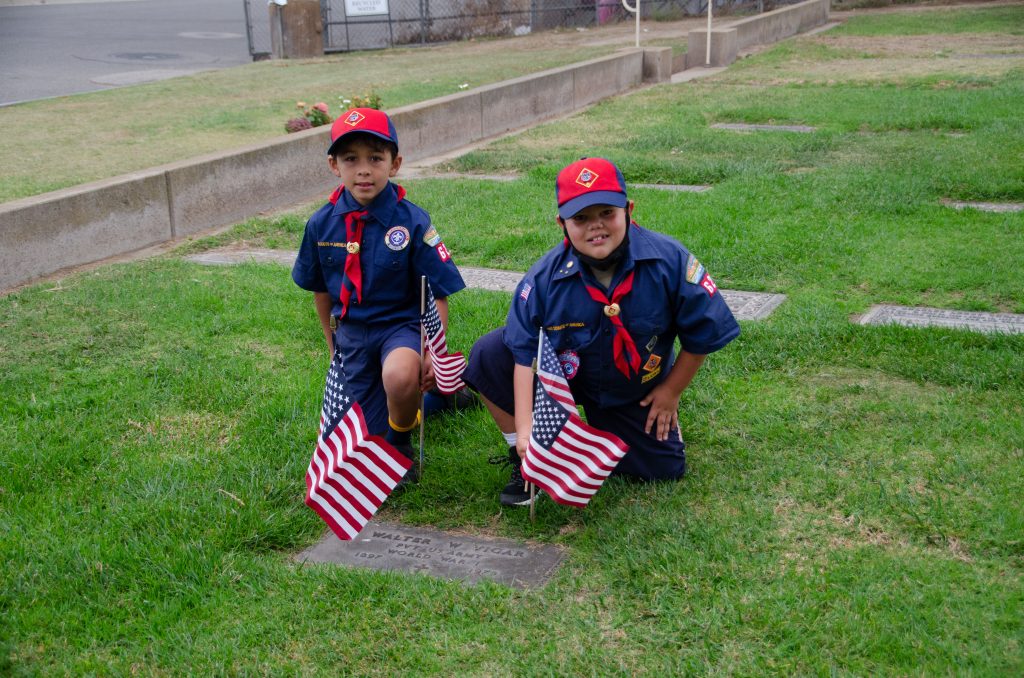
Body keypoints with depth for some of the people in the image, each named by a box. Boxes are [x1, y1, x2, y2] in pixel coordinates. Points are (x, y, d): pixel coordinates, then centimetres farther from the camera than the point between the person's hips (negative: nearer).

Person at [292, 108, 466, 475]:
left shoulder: (413, 222, -16)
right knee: (373, 433, 6)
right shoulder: (322, 224, -6)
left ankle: (401, 443, -6)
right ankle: (419, 403, 39)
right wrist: (333, 344, 19)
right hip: (352, 332, 4)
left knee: (400, 375, -38)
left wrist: (432, 354, -20)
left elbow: (438, 296, -11)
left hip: (402, 324, -4)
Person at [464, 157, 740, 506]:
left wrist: (671, 391, -1)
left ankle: (603, 421, 31)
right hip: (563, 373, 0)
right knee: (489, 354, -23)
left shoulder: (669, 260, -25)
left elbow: (704, 332, -11)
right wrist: (524, 428, -28)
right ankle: (525, 462, -4)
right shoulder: (545, 276, -24)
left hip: (636, 391, 1)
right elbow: (524, 351, -20)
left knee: (664, 469, -1)